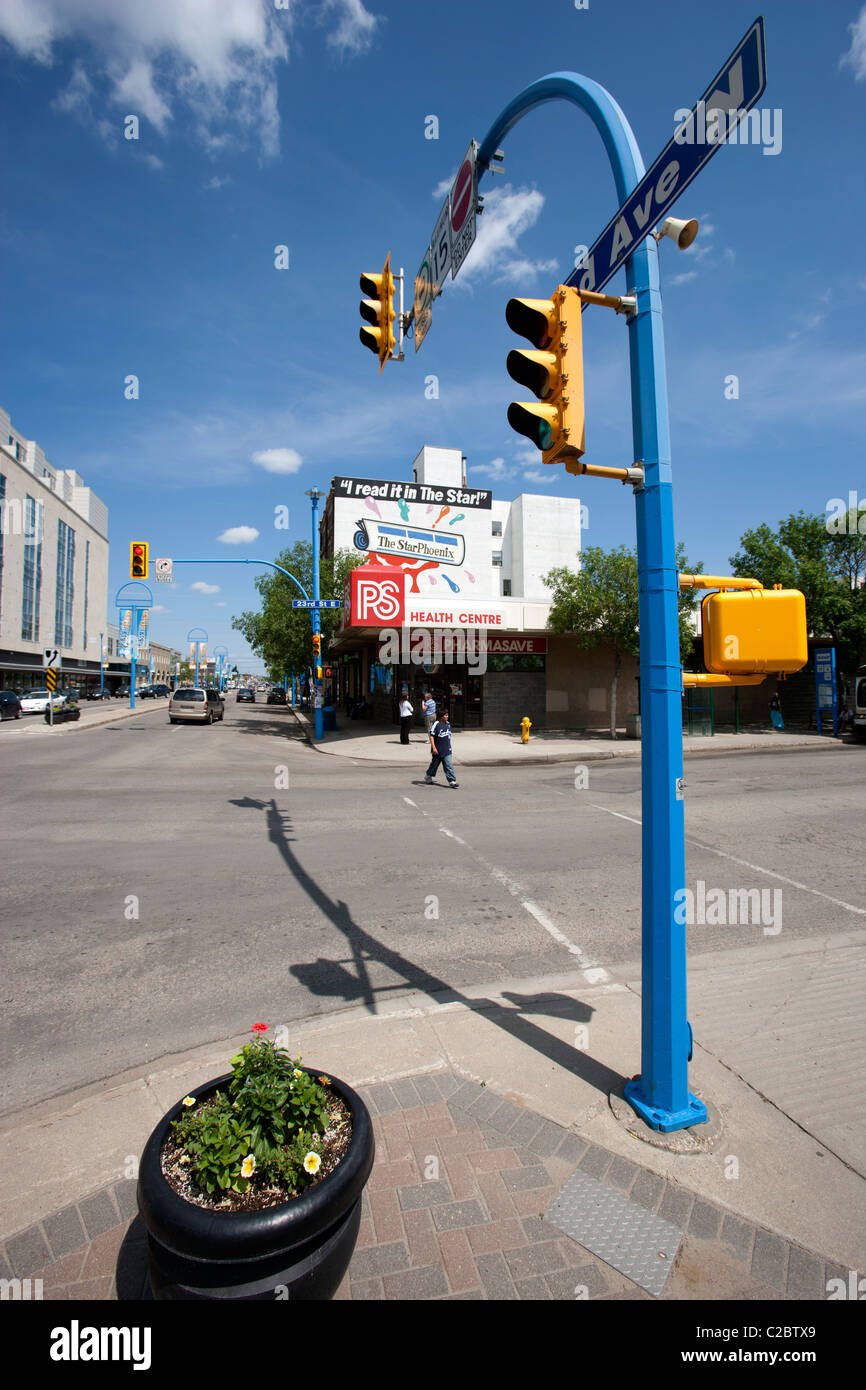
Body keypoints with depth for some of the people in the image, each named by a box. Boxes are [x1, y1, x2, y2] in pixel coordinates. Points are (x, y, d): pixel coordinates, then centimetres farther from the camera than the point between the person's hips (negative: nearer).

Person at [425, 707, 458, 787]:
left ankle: (452, 781, -6)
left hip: (447, 750, 4)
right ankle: (429, 777, 34)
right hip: (438, 750, -4)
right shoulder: (436, 724, -13)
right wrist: (433, 747, -20)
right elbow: (431, 736, -14)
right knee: (434, 763, 12)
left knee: (449, 765, -4)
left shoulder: (448, 724, 7)